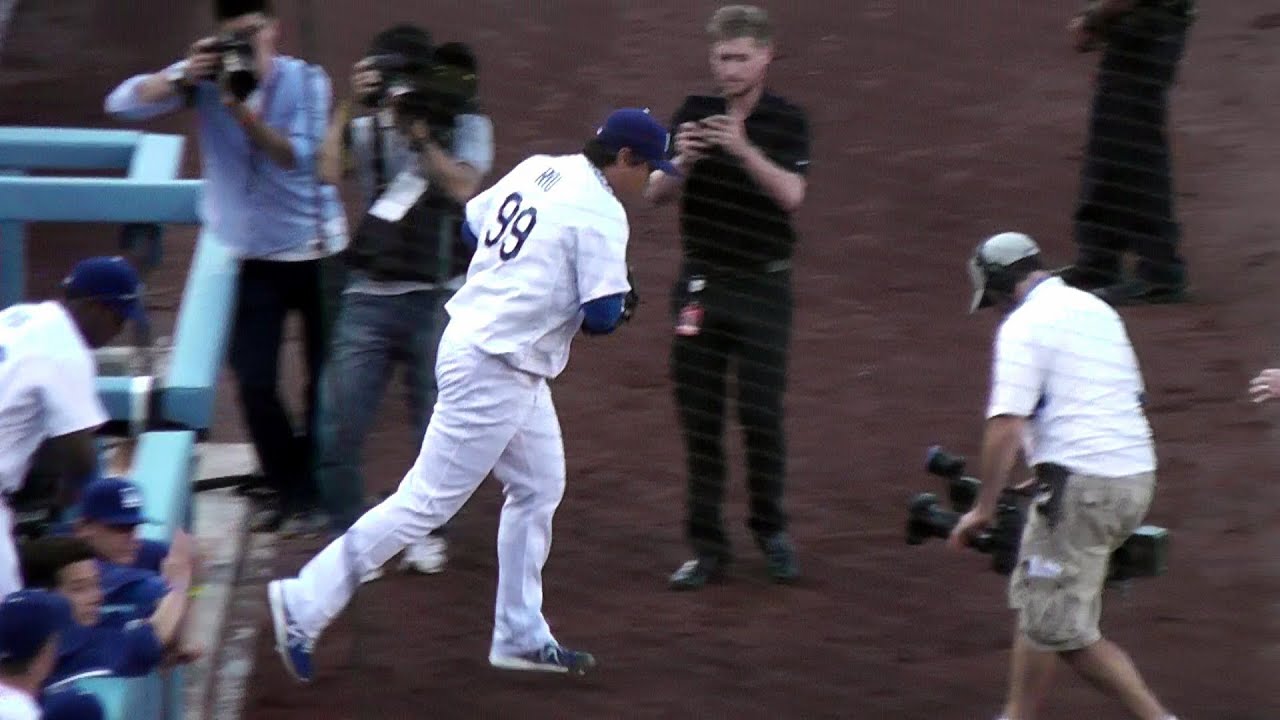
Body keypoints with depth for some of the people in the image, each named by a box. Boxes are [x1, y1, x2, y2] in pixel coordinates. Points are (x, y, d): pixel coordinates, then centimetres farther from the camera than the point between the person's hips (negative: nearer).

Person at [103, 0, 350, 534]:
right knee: (255, 383, -4)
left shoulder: (305, 82, -10)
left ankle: (315, 494, 22)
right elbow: (124, 105, -15)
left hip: (317, 252, -1)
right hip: (255, 256, 1)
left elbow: (297, 156, -23)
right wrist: (182, 76, -30)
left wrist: (241, 110, -34)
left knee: (326, 380, 4)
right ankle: (289, 492, 14)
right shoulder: (207, 78, -7)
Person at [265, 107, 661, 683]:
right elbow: (601, 316, -18)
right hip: (493, 370, -10)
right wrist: (622, 304, 5)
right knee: (427, 501, -5)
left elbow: (472, 223, 17)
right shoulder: (601, 213, -17)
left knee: (539, 489, 19)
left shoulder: (537, 170, 8)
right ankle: (305, 604, -5)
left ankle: (521, 636, 24)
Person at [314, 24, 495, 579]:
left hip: (438, 299, -1)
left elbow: (462, 188, -11)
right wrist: (349, 105, -11)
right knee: (338, 427, -6)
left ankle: (427, 533, 27)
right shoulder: (367, 130, 8)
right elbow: (330, 171, -10)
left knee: (435, 426, 6)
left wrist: (418, 131, -13)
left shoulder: (465, 127, 5)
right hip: (369, 298, 1)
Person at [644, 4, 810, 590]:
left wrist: (742, 149, -31)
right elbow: (656, 192, -3)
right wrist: (681, 160, -24)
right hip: (702, 283, 2)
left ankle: (771, 529, 16)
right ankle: (707, 546, 8)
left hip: (764, 285, -2)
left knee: (762, 414, -3)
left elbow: (791, 194, -18)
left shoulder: (787, 122, -3)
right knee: (699, 419, 2)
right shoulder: (694, 113, 3)